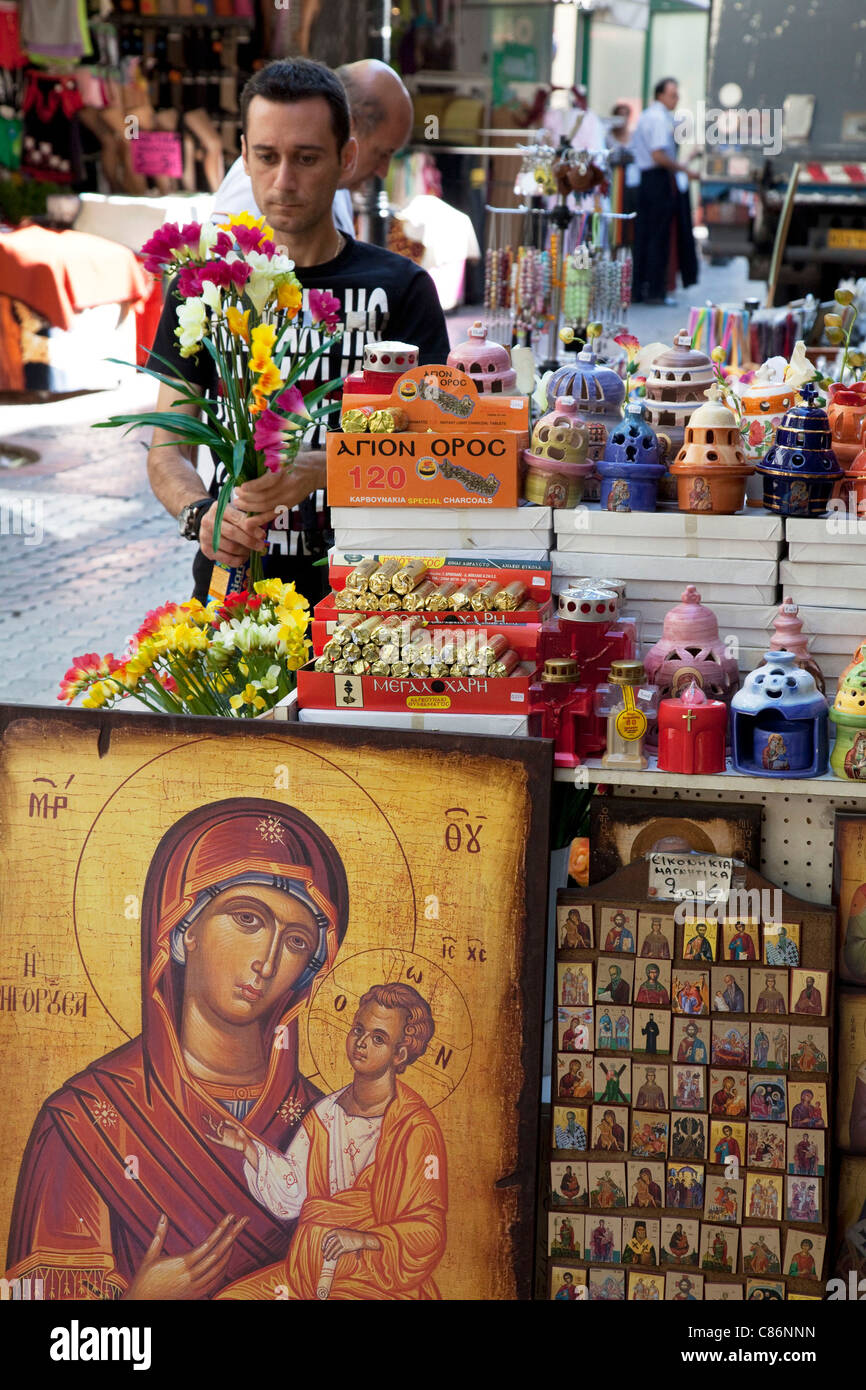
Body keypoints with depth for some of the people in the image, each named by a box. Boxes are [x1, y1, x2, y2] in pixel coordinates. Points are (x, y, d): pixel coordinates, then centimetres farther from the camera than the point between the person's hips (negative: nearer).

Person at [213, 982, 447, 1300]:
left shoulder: (416, 1128, -10)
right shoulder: (327, 1111, 9)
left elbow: (427, 1230, -11)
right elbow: (293, 1190, 9)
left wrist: (365, 1239, -23)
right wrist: (249, 1148, -1)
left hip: (374, 1279, -6)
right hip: (309, 1268, 6)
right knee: (230, 1297, -6)